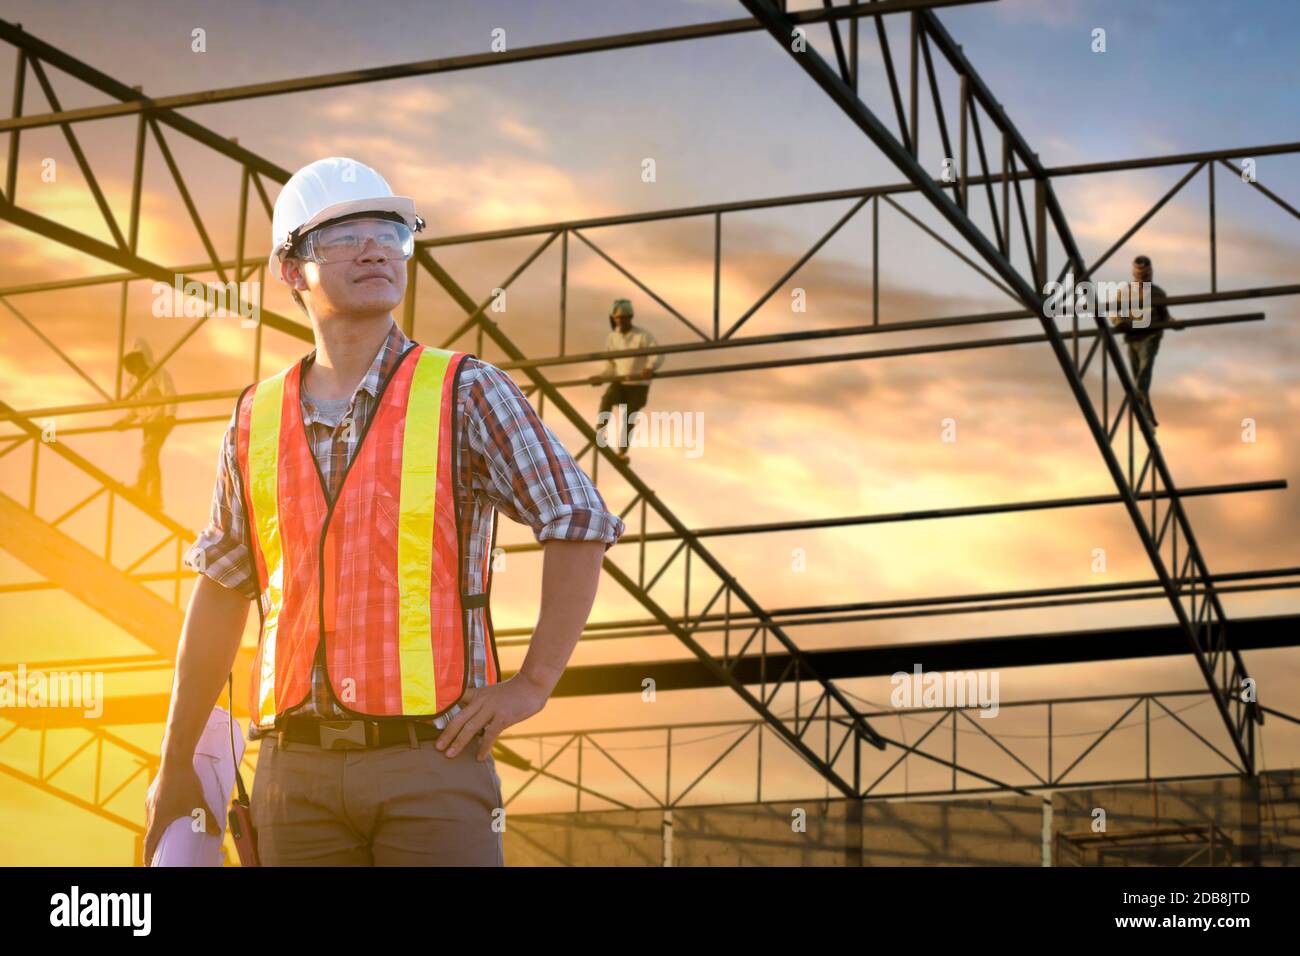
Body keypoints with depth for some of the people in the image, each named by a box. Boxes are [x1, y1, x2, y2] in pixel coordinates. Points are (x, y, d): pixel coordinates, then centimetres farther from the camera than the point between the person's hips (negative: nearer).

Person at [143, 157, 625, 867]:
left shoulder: (464, 393, 0)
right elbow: (221, 591, 17)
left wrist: (532, 684, -5)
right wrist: (174, 765, 18)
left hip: (431, 758, -3)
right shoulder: (257, 419, 10)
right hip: (296, 769, 3)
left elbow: (580, 523, 0)